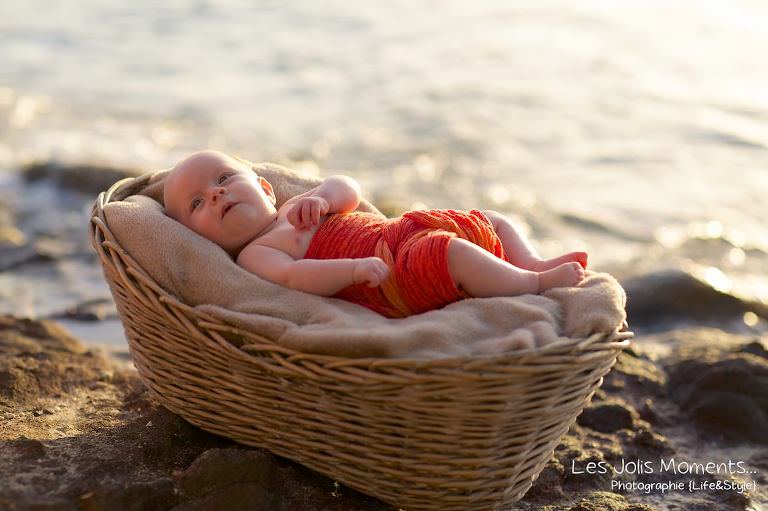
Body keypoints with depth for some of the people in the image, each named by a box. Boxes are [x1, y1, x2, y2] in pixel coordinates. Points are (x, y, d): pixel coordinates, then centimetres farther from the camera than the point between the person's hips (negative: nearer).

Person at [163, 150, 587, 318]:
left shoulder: (295, 210, 23)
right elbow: (292, 278, -19)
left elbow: (348, 189, 22)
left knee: (492, 221, 16)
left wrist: (322, 196, -2)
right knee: (453, 252, -30)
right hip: (393, 277, -10)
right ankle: (536, 284, -17)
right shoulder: (254, 255, -1)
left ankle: (532, 264, 4)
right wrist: (353, 270, -34)